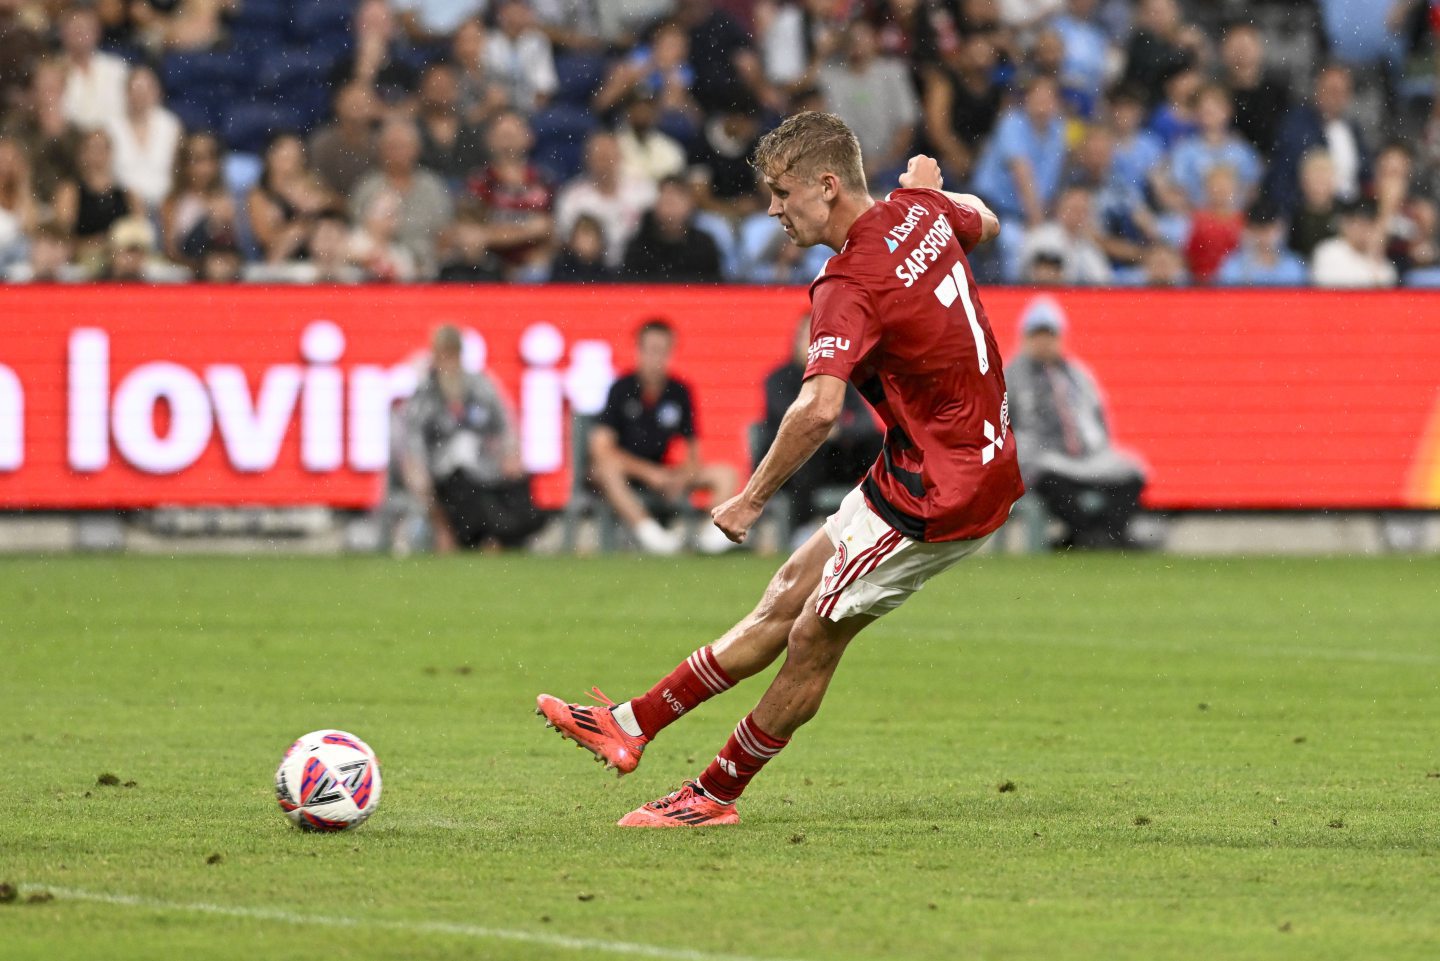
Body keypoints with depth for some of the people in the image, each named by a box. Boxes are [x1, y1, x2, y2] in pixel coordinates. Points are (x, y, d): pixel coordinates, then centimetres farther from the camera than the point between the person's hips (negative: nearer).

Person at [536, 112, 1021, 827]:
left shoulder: (849, 286, -24)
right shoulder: (919, 211, 1)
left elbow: (820, 407, -37)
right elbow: (986, 224, 25)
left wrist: (752, 498, -29)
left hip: (936, 496, -10)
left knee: (812, 639, 1)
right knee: (788, 596, 13)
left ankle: (715, 795, 15)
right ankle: (632, 725, 18)